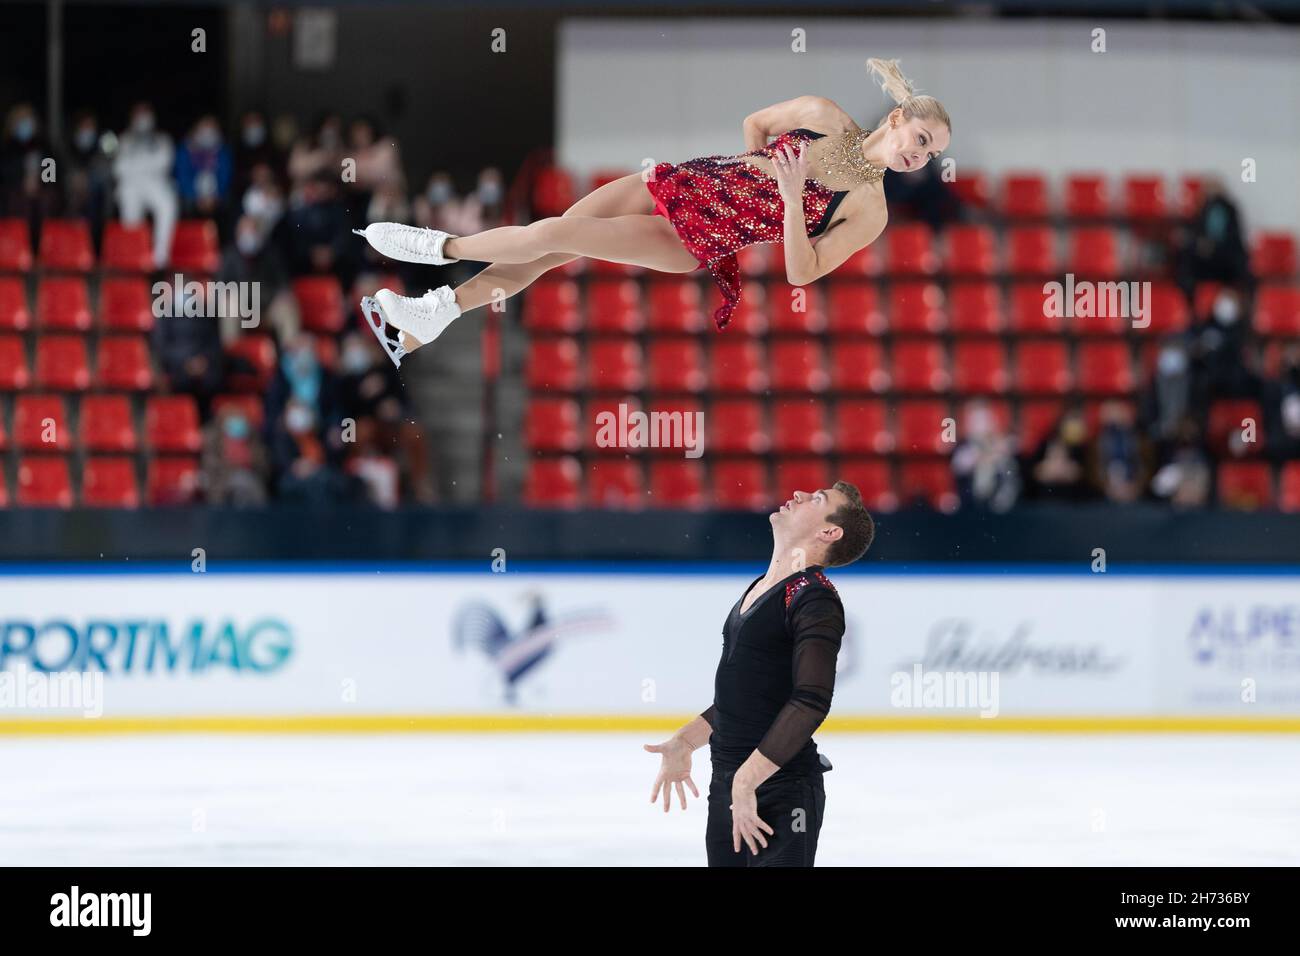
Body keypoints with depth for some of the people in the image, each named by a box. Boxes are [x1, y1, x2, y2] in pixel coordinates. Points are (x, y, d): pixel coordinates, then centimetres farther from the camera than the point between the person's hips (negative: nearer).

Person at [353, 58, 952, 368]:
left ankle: (444, 248, 8)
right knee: (543, 252, -3)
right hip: (688, 184, 3)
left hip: (701, 246, -3)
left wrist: (791, 195, -26)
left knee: (557, 235, -13)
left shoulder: (869, 212, -11)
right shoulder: (822, 117, -3)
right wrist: (745, 175, 3)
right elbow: (756, 122, 16)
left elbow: (802, 273, -16)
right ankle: (425, 320, 7)